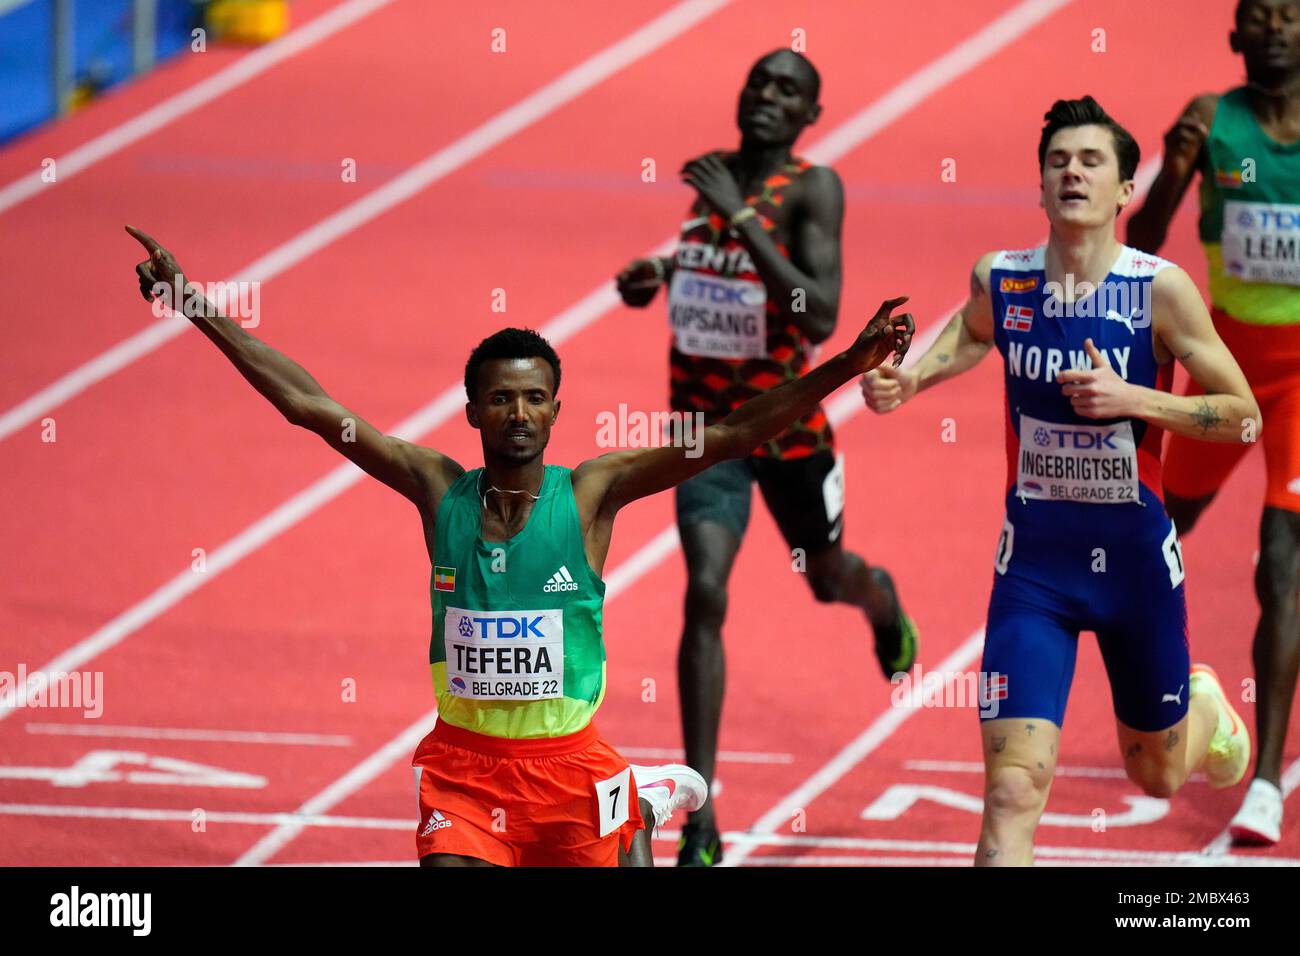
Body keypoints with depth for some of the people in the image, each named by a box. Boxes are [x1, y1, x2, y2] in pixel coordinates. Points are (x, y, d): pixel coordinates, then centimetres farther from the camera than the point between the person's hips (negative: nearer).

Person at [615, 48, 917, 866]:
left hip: (790, 423, -3)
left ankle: (882, 600, 65)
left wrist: (738, 217, -33)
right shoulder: (715, 175, 1)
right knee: (705, 595, -15)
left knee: (827, 575, 22)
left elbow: (821, 316, -30)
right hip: (708, 425, 3)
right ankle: (702, 824, -16)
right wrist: (663, 272, 4)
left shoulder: (814, 189, -17)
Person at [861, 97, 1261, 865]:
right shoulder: (1001, 281, -5)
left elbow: (1244, 417, -11)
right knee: (1013, 789, -14)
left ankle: (1203, 705, 57)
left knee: (1158, 776, 21)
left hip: (1136, 553, -1)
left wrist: (1130, 399, -23)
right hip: (1035, 554, 1)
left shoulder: (1162, 290, -14)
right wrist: (908, 381, 3)